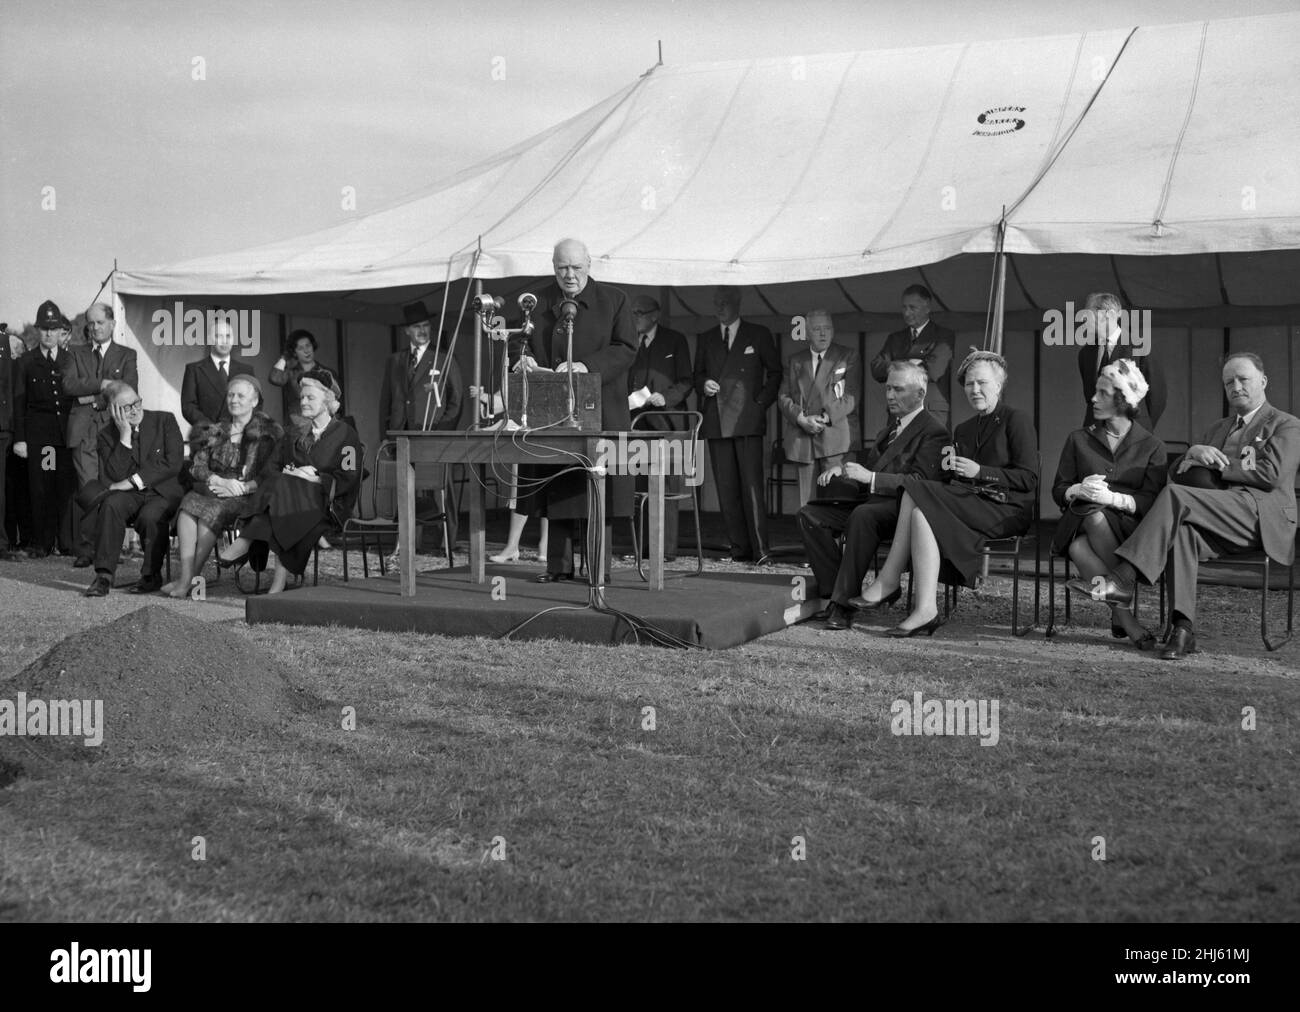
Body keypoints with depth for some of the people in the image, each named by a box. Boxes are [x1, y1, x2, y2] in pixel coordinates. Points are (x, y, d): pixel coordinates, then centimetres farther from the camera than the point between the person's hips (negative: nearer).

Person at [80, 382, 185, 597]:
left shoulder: (165, 420, 3)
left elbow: (173, 463, -8)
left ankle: (151, 576, -13)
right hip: (131, 496, 2)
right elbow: (111, 478, -6)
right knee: (111, 504, -31)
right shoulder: (107, 436, 6)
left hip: (164, 492, -2)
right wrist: (125, 437, -12)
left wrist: (133, 481, -13)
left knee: (150, 516, -34)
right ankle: (104, 575, -28)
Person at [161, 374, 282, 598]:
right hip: (212, 491, 4)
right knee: (189, 503, -29)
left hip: (247, 496, -4)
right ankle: (186, 576, -37)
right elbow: (197, 467, 10)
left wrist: (238, 487, -15)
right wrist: (220, 481, -10)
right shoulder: (214, 432, 20)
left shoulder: (268, 432, 5)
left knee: (212, 510, -32)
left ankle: (188, 579, -29)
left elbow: (270, 475, -5)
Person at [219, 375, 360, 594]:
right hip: (291, 494, 4)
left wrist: (316, 478, -15)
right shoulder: (294, 433, 24)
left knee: (284, 488, -33)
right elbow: (274, 468, 18)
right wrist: (288, 472, -4)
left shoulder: (344, 434, 6)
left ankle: (244, 543, -37)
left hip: (330, 503, -4)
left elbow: (348, 479, -4)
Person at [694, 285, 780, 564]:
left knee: (751, 486, -13)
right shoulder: (705, 339, 19)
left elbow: (774, 372, 12)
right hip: (716, 423, 4)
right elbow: (697, 375, 22)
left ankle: (760, 549, -15)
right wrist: (703, 385, -1)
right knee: (726, 489, 0)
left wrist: (762, 403, 0)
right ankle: (739, 549, 3)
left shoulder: (759, 335, 10)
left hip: (747, 420, -3)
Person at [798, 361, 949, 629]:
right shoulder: (892, 426, 25)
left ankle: (844, 603, -35)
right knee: (810, 514, -8)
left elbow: (921, 481, -18)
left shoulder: (933, 433, -5)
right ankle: (833, 591, -10)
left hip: (901, 506, -9)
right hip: (871, 500, 9)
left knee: (863, 516, -39)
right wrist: (842, 470, 5)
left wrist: (870, 477, -25)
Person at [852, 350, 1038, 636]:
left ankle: (888, 584, -23)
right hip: (970, 503, 7)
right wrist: (947, 469, -2)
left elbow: (1029, 479, -8)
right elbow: (952, 484, 21)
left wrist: (979, 471, -15)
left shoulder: (1016, 420, 2)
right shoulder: (963, 430, 25)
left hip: (1006, 509, -7)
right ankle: (924, 608, -31)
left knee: (919, 500, -26)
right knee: (920, 509, -24)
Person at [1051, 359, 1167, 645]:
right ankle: (1124, 615, -34)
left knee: (1080, 547, -37)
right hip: (1078, 522, 2)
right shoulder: (1079, 439, 17)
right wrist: (1080, 490, -12)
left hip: (1128, 524, -2)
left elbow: (1150, 501, -3)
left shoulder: (1151, 447, 9)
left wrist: (1113, 498, -21)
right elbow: (1058, 490, 12)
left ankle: (1119, 617, -31)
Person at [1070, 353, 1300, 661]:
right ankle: (1182, 629, -38)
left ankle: (1122, 580, -36)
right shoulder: (1217, 429, 31)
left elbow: (1270, 474, -7)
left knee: (1175, 495, -29)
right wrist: (1193, 453, -2)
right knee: (1181, 531, -32)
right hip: (1222, 524, 5)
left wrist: (1215, 466, -2)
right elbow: (1175, 474, 21)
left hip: (1262, 516, -5)